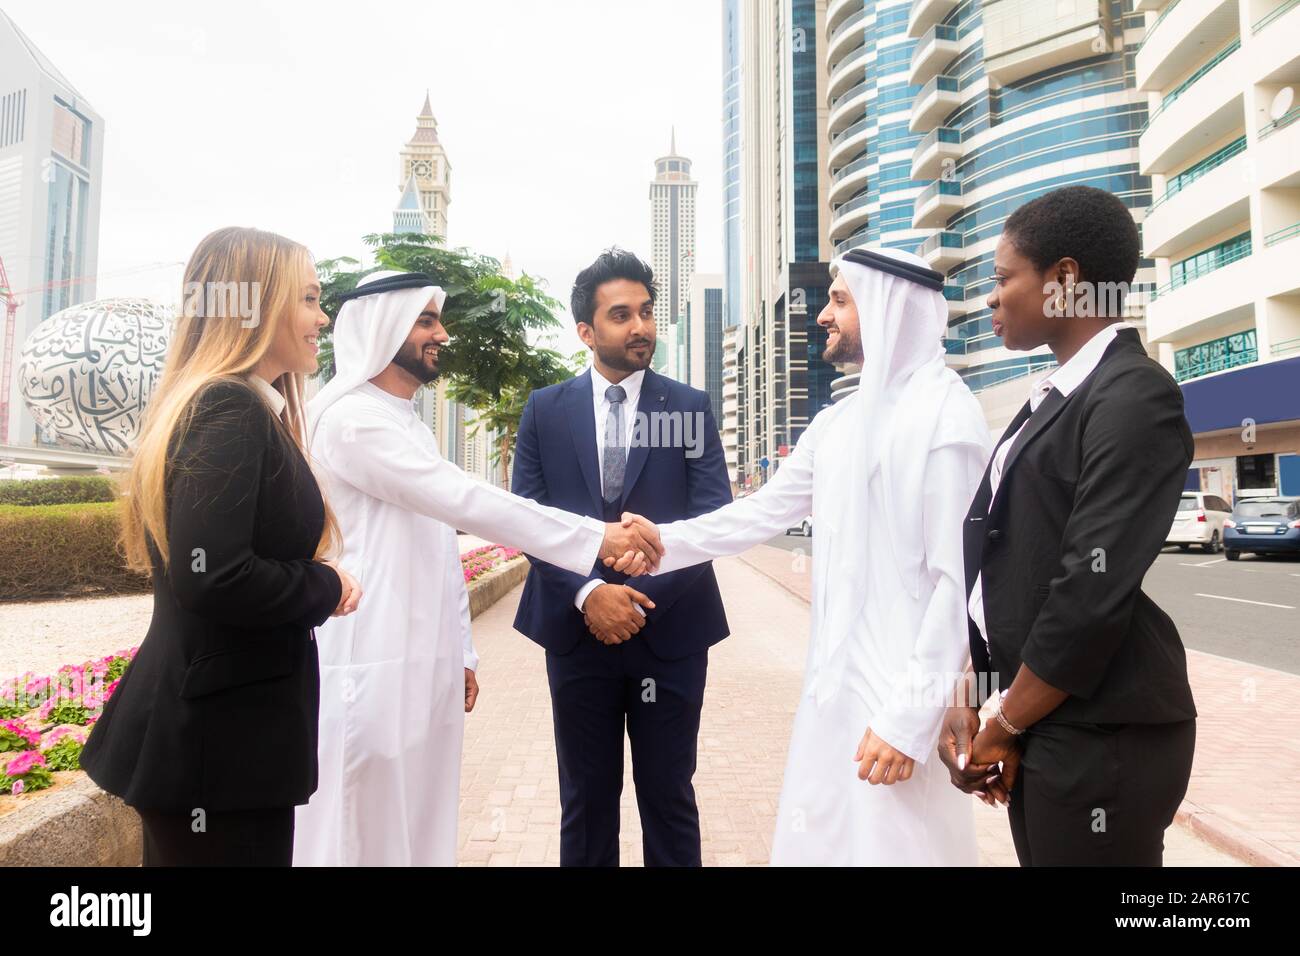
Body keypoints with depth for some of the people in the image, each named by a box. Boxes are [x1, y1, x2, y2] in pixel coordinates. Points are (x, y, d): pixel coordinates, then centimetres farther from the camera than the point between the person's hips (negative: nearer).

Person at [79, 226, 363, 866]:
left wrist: (315, 584, 0)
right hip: (221, 737, -9)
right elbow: (212, 579, -29)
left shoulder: (223, 404, 11)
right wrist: (326, 588, -14)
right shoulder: (232, 410, -18)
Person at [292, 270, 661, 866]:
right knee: (365, 835, 3)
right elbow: (466, 502, -22)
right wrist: (596, 538, -21)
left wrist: (460, 652, 17)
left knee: (420, 827, 15)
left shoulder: (409, 424, 17)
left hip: (422, 668, 9)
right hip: (372, 671, -9)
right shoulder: (352, 418, -13)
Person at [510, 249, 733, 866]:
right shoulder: (545, 410, 4)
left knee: (669, 797, 13)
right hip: (577, 631, 1)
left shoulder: (690, 408, 2)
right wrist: (588, 593, -16)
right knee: (586, 801, 16)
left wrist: (645, 595, -18)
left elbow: (715, 516, -6)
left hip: (670, 632, -1)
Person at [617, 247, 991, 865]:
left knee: (890, 844, 6)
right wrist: (660, 544, 4)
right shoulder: (836, 423, 9)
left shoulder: (945, 416, -14)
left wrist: (911, 718, -18)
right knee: (819, 840, 18)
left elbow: (958, 582, -17)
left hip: (901, 695, -7)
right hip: (833, 684, 7)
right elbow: (763, 512, 13)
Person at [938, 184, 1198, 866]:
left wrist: (1004, 726, -10)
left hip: (1098, 737, -7)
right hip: (1034, 728, 7)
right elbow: (994, 563, 8)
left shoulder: (1135, 396, -14)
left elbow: (1096, 591, -21)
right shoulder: (1051, 399, 11)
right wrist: (966, 702, 2)